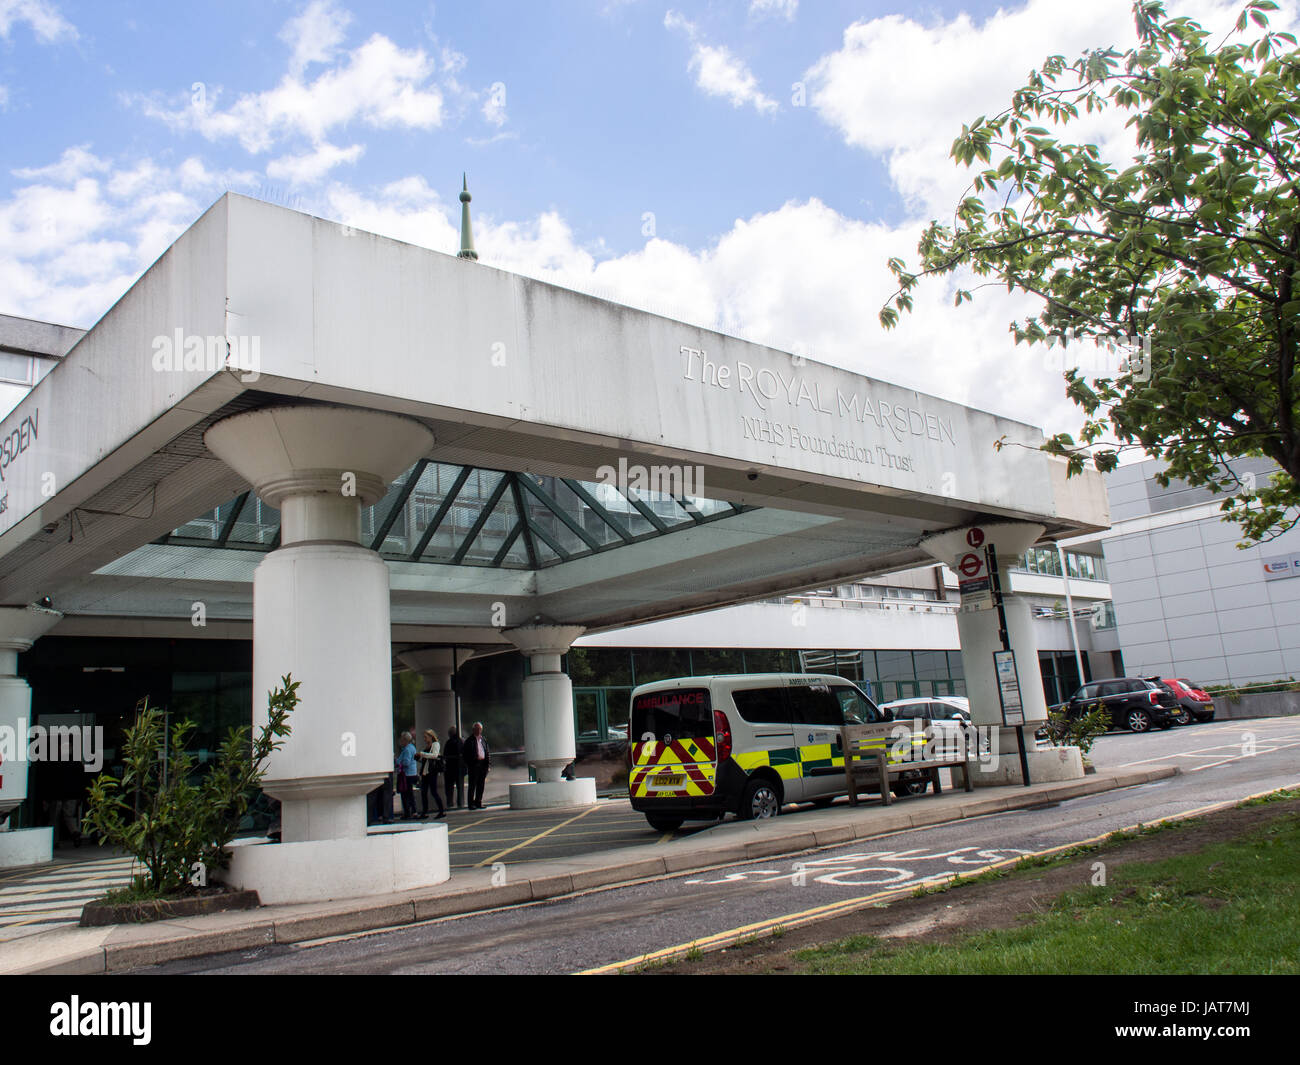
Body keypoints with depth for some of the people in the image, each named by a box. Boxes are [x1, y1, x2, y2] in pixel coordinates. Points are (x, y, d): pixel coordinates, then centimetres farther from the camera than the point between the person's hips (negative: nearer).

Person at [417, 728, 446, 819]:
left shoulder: (436, 744, -3)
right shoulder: (427, 746, 20)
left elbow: (434, 755, -19)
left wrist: (422, 754, -20)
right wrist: (419, 757, 8)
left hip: (432, 772, -8)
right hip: (425, 772, 8)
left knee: (434, 791, -7)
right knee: (423, 792, 5)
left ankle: (442, 811, 0)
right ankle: (424, 812, 11)